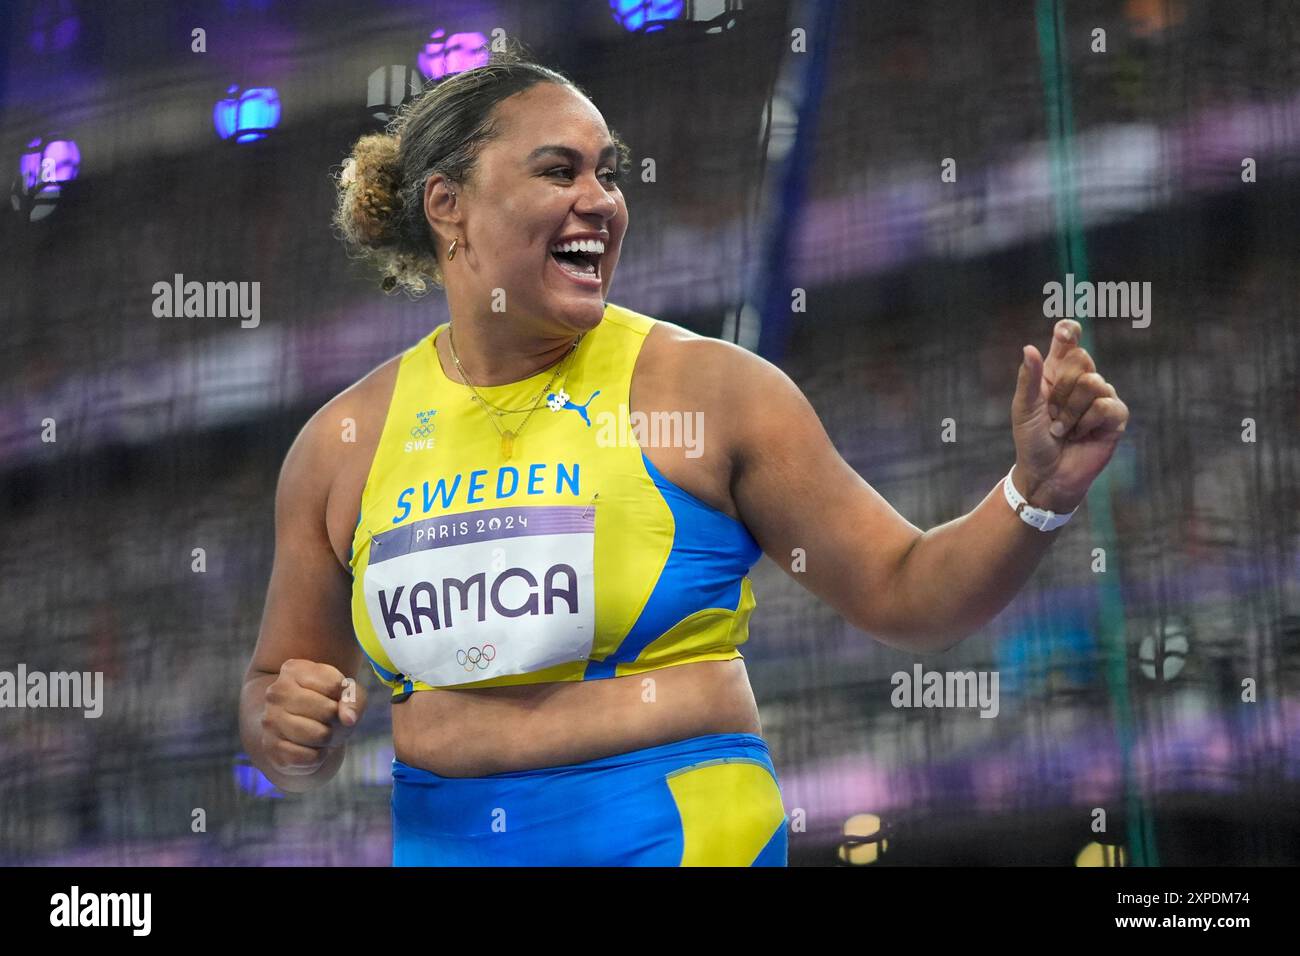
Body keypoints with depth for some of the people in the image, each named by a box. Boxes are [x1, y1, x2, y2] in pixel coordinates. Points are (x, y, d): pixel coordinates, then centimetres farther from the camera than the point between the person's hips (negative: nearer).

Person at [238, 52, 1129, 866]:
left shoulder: (708, 388, -3)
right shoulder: (346, 444, 3)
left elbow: (904, 591, 0)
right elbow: (276, 687, 14)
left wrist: (1038, 495, -15)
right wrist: (290, 729, -7)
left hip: (681, 834, -3)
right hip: (441, 840, 3)